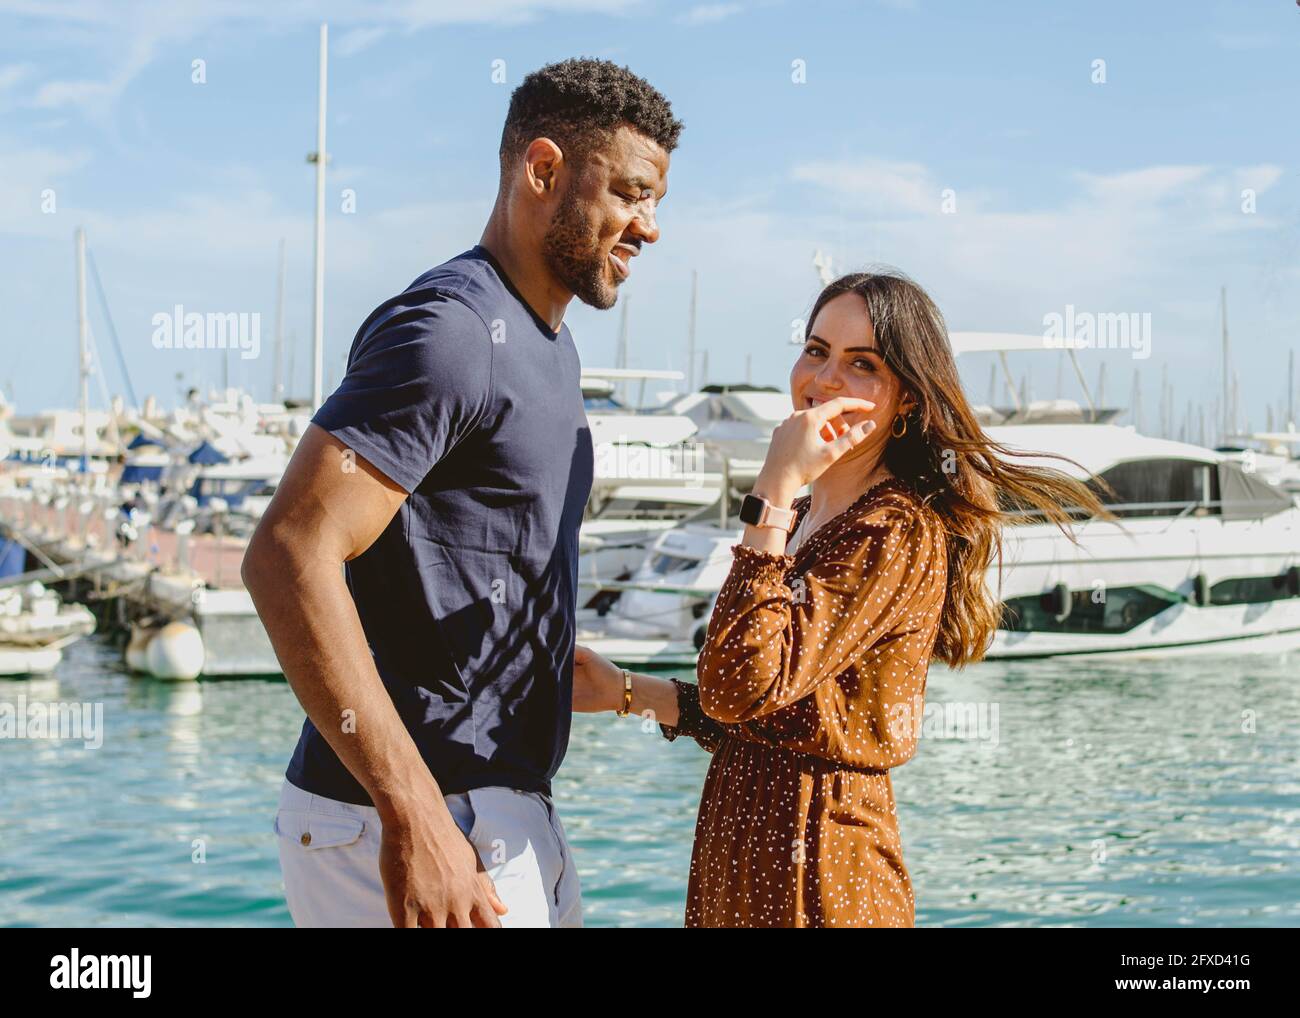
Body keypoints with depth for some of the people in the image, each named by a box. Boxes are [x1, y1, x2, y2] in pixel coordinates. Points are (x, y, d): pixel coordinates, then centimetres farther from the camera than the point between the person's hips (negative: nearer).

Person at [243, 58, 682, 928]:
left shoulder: (543, 342, 15)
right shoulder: (450, 332, -16)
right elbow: (289, 558, -26)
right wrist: (414, 817, -29)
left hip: (513, 815, 10)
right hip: (422, 829, -10)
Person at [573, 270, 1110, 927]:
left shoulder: (898, 531, -17)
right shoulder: (806, 518, 12)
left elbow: (745, 686, -28)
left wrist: (774, 490, -24)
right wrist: (627, 692, 11)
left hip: (815, 864, -8)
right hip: (736, 847, 9)